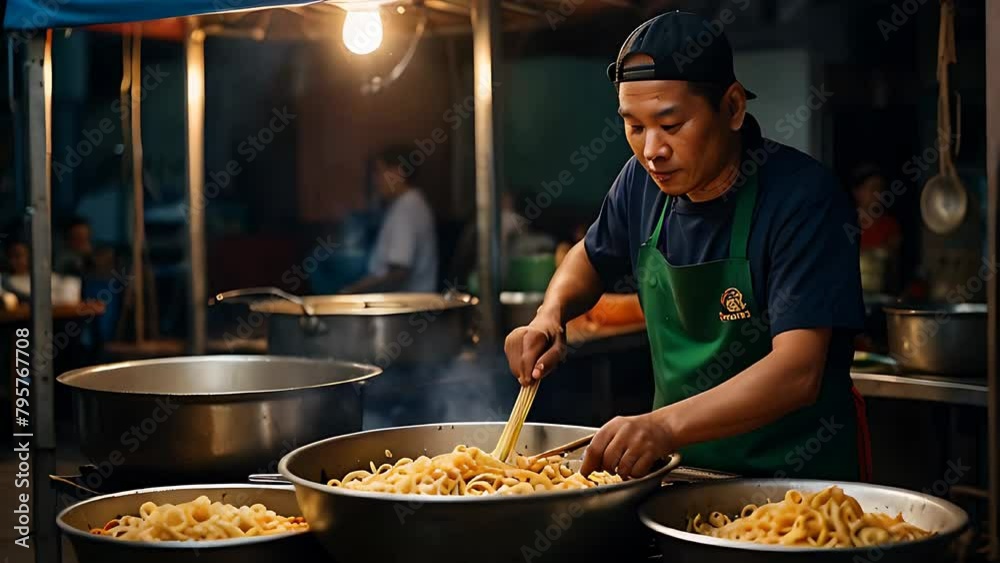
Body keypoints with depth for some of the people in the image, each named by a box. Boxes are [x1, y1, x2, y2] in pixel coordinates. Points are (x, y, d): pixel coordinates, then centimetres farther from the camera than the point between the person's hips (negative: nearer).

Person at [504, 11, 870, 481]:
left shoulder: (802, 196, -18)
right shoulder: (643, 181, 1)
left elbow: (798, 371, -26)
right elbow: (592, 256, 22)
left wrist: (666, 425, -39)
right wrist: (550, 315, 1)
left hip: (797, 474, -5)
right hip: (680, 466, 6)